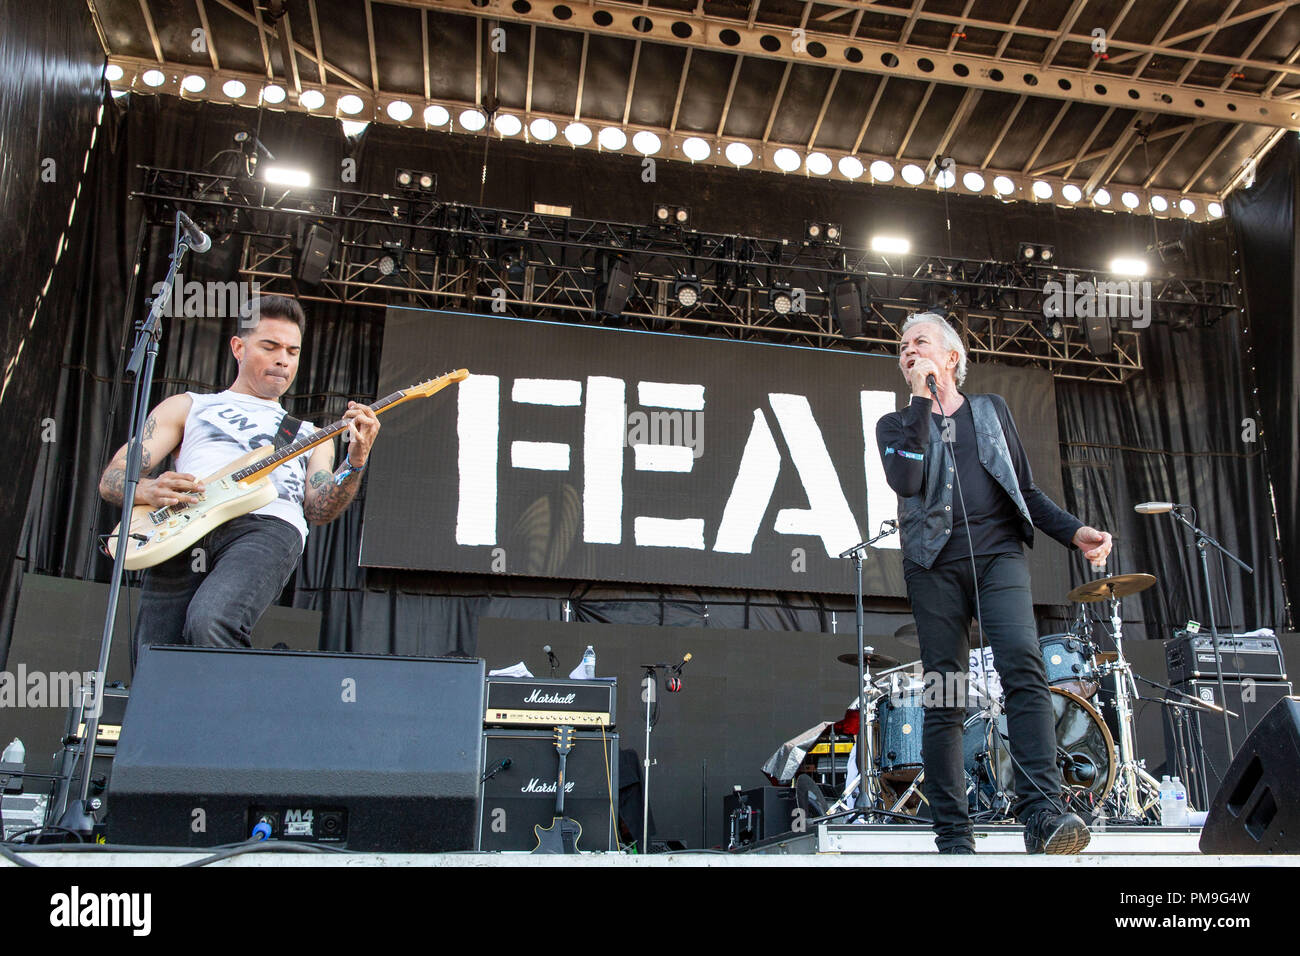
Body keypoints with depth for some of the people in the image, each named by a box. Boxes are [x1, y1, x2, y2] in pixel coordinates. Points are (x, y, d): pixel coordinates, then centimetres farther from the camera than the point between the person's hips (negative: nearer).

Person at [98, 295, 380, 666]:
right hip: (183, 528, 1)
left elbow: (319, 510, 13)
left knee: (210, 623, -32)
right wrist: (149, 490, -6)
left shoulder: (311, 435, 32)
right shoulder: (188, 407, 29)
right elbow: (112, 478, 18)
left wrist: (355, 463, -6)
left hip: (267, 526, -1)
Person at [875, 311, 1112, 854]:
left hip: (998, 551, 1)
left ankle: (1043, 811, -26)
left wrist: (1074, 531, 5)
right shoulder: (896, 425, 17)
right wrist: (921, 398, -3)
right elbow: (905, 480, -6)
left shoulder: (992, 410, 22)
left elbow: (1026, 490, 21)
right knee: (943, 698, -3)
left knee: (1023, 665, -24)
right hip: (935, 563, 0)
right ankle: (953, 838, 1)